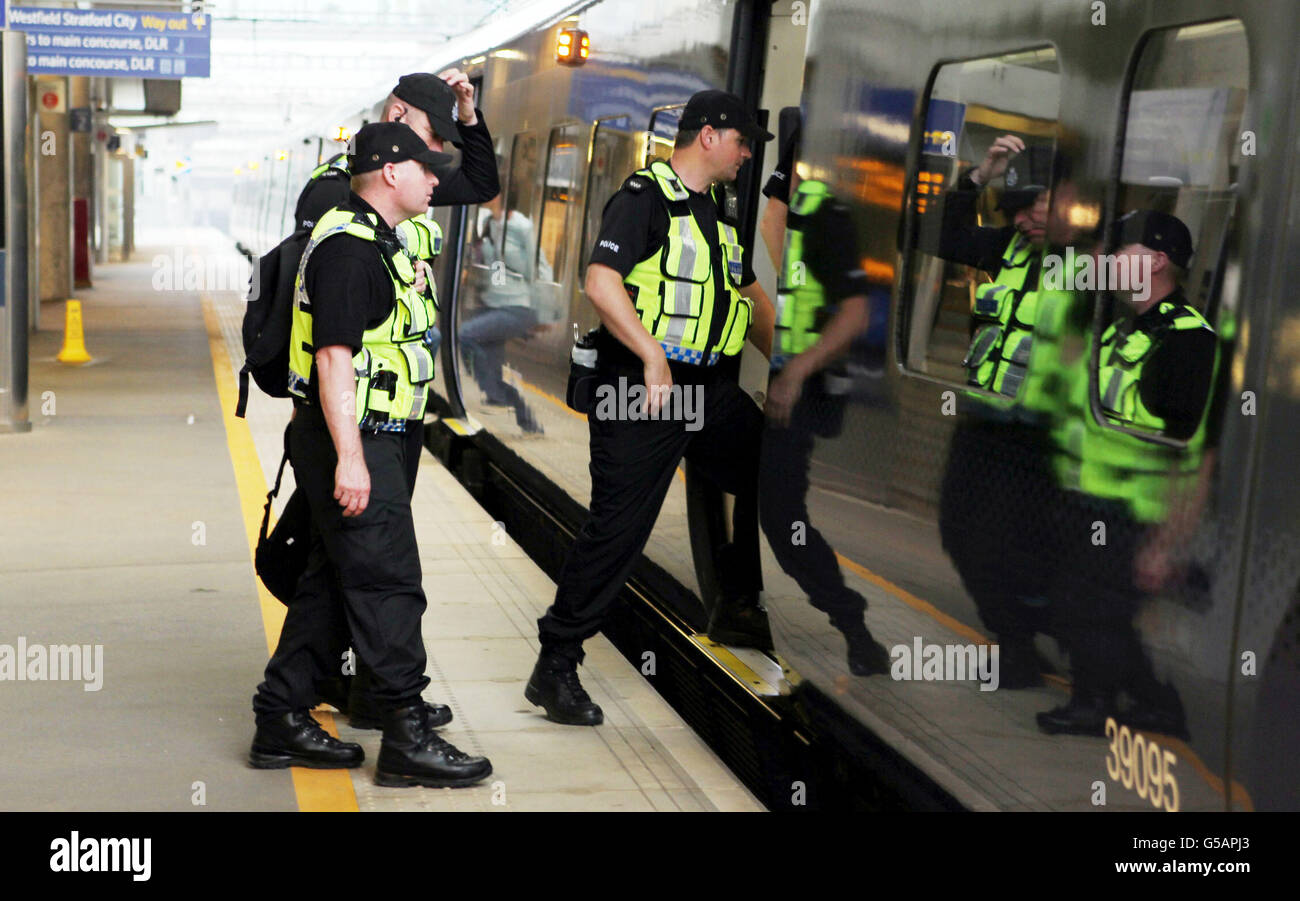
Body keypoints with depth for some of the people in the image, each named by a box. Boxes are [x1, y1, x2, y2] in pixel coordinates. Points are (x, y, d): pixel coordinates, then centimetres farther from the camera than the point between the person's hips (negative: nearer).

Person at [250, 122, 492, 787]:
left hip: (367, 440, 11)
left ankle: (281, 724, 19)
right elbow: (334, 357, -22)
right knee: (388, 584, -8)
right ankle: (408, 739, -4)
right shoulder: (348, 247, -16)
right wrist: (350, 458, -26)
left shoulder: (373, 243, 17)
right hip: (350, 440, -11)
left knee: (331, 581, 13)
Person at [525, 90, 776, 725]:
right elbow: (600, 283, -20)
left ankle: (738, 600, 30)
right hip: (640, 390, -8)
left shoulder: (718, 214, 19)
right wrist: (653, 355, -24)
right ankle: (555, 667, 1)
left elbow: (750, 296, 30)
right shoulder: (644, 198, -8)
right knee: (618, 526, -8)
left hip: (706, 387, 9)